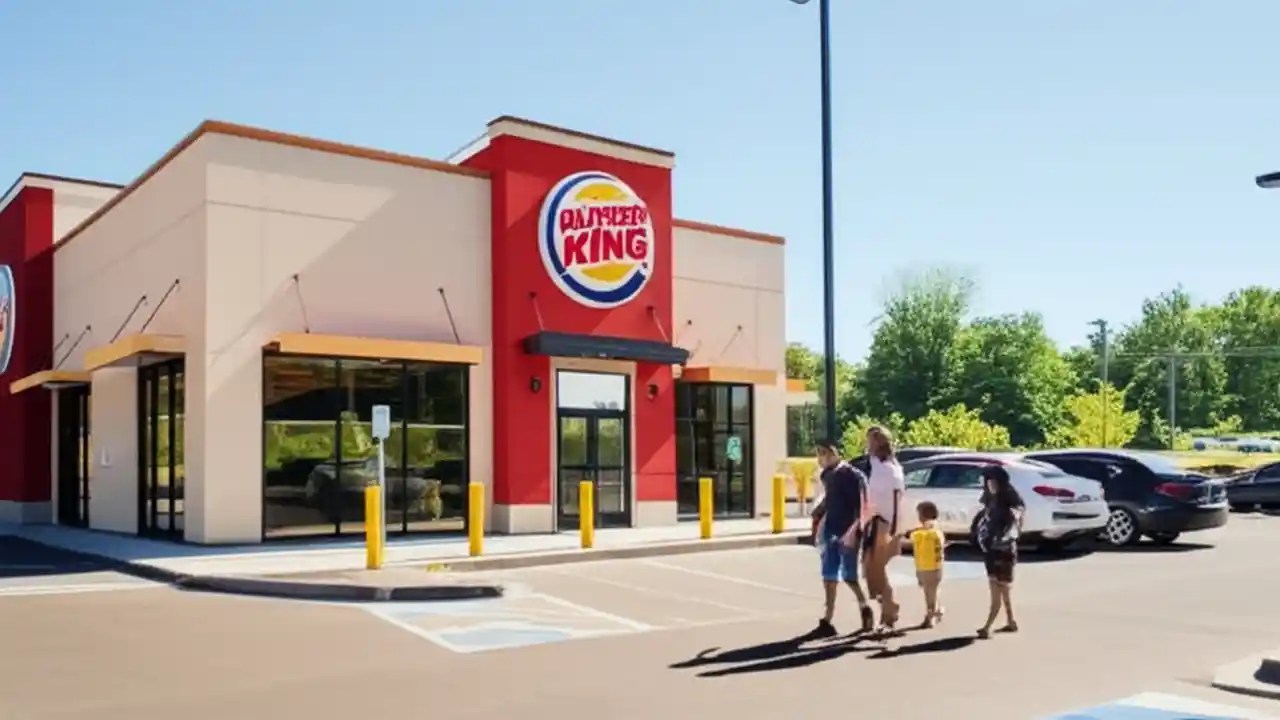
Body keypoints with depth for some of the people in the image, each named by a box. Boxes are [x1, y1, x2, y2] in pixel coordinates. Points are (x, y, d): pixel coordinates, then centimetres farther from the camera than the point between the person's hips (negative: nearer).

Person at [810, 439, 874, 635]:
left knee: (848, 575, 0)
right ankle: (827, 620, 13)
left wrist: (853, 530, -22)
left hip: (848, 531, -7)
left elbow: (861, 506, -16)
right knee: (830, 576, 7)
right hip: (831, 531, 7)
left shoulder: (852, 475, -13)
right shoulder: (827, 475, 9)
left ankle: (864, 607, 19)